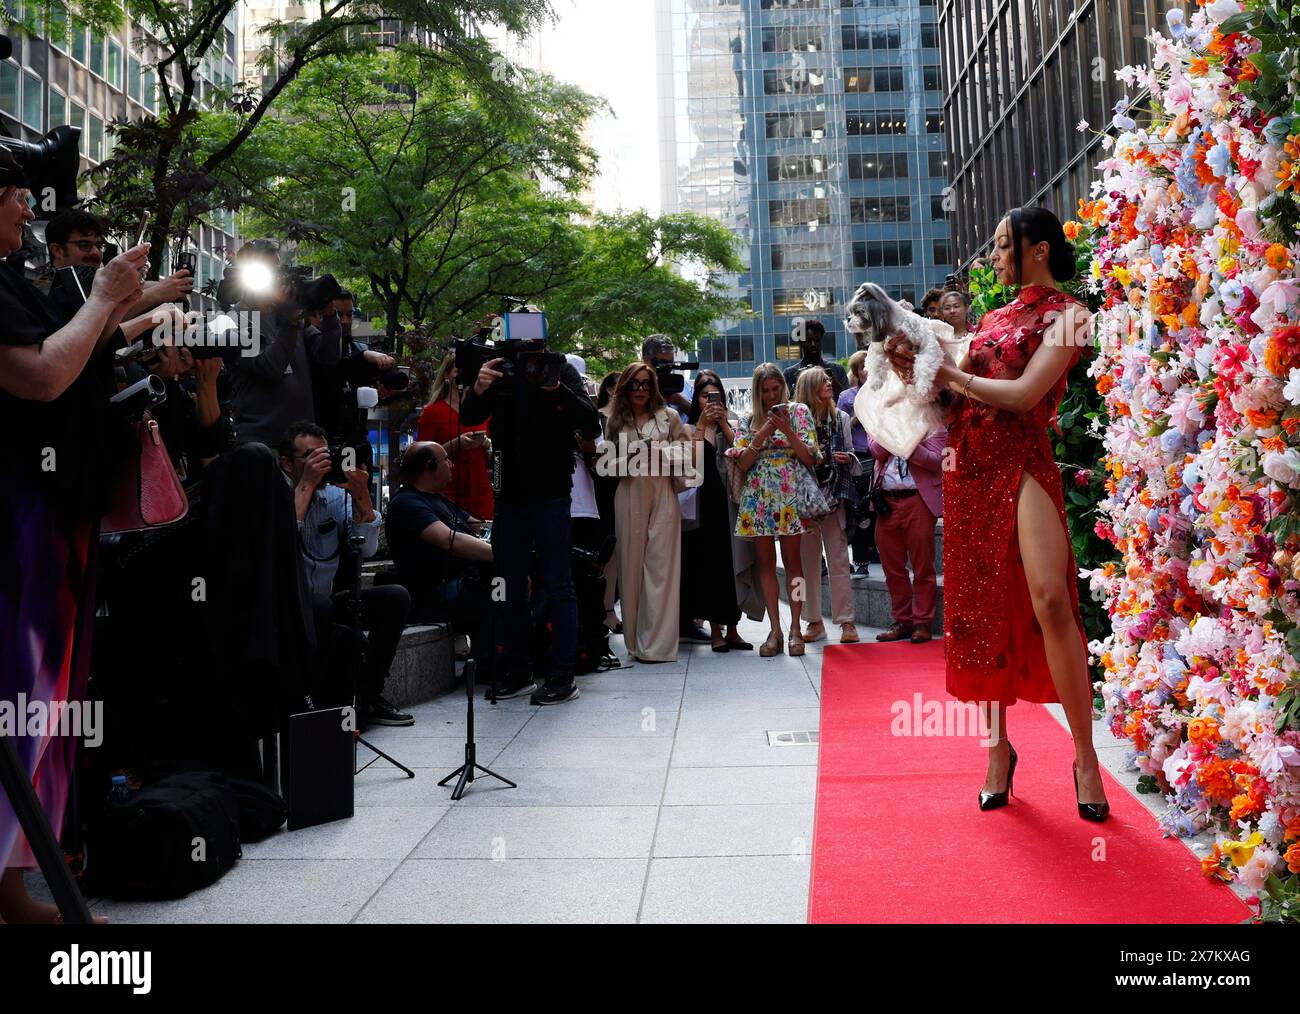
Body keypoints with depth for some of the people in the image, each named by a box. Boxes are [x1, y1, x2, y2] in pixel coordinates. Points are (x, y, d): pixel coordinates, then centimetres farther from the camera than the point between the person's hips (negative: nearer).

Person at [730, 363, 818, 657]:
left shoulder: (798, 412, 6)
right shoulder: (748, 421, 13)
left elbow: (810, 459, -1)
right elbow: (742, 464, 4)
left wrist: (787, 431, -13)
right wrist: (761, 435, -8)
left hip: (790, 495, -2)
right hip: (759, 497, 3)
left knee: (792, 561, -3)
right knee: (765, 562, 2)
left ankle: (795, 629, 2)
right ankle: (774, 631, 6)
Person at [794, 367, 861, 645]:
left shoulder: (841, 418, 8)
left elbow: (851, 455, 15)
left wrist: (848, 459, -6)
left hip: (834, 497, 2)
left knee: (839, 560, 0)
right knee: (809, 561, 5)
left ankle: (846, 621, 4)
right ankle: (815, 622, 13)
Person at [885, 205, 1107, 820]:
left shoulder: (1065, 313, 1)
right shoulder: (993, 317, 21)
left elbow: (1023, 394, -12)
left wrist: (948, 374, -5)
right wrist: (918, 370, 2)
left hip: (1022, 463, -6)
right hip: (969, 465, 6)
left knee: (1049, 600, -20)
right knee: (980, 608, 5)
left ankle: (1085, 755, -9)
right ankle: (998, 748, 16)